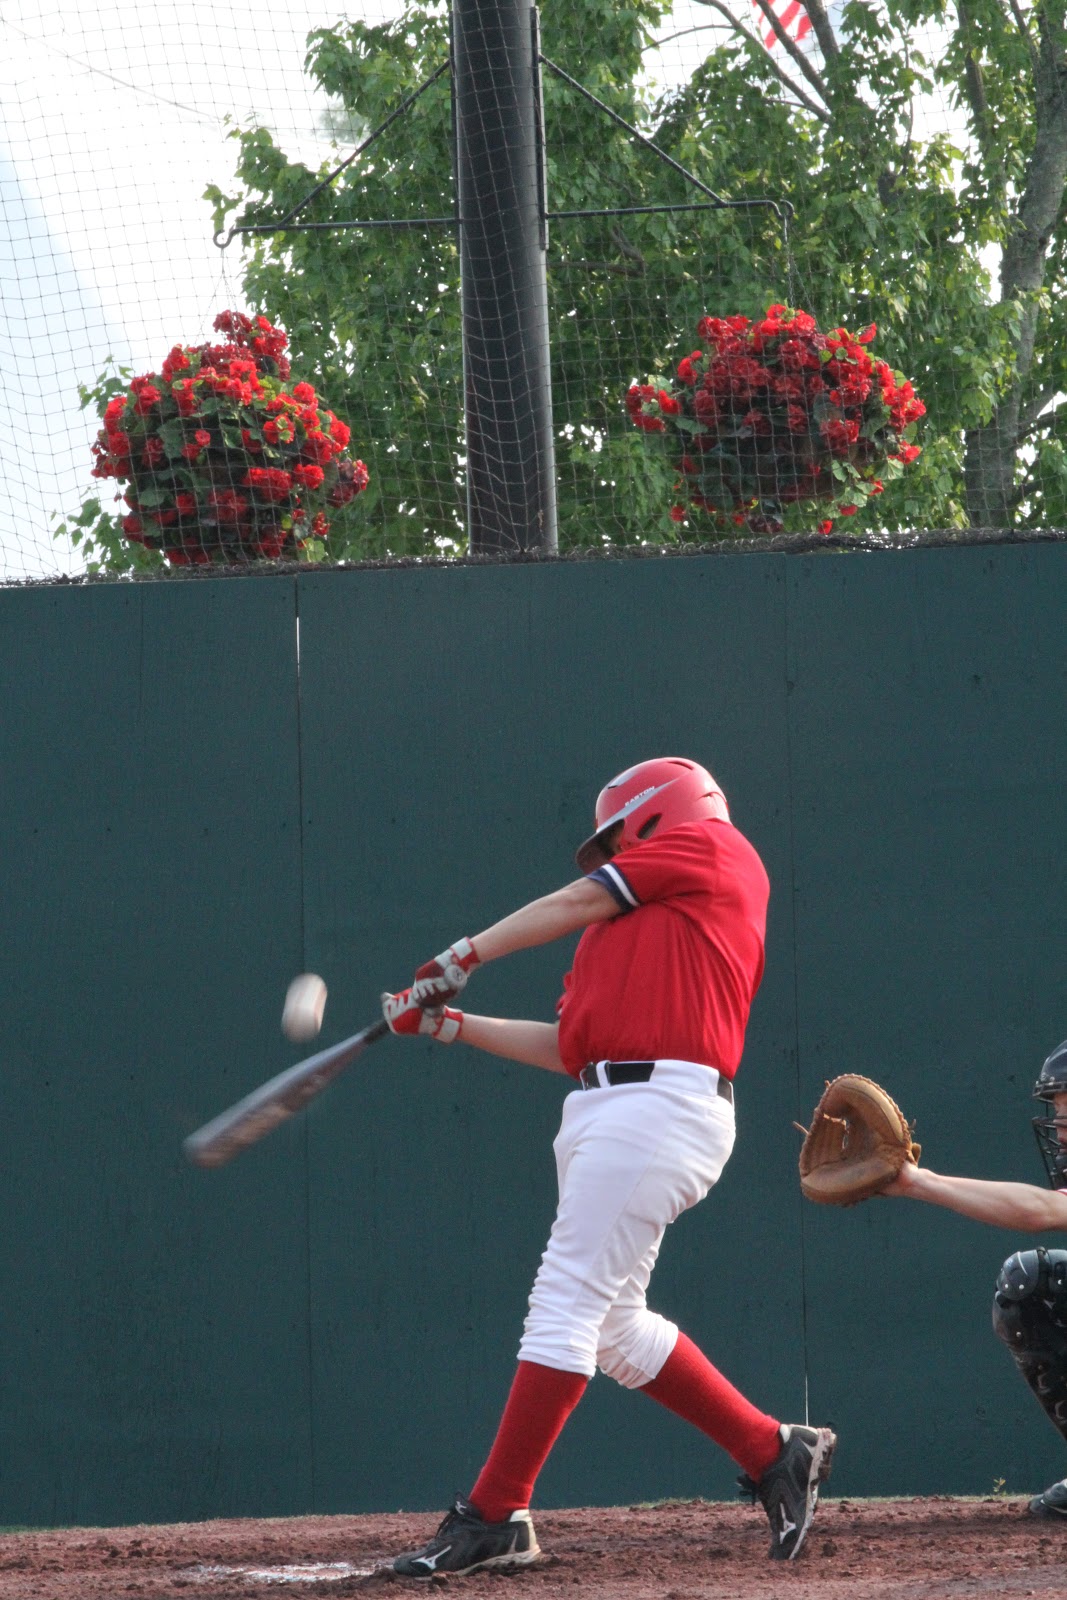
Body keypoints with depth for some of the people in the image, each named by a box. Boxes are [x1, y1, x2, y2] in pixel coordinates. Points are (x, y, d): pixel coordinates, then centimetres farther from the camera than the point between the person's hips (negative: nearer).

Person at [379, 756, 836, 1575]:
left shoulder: (712, 849, 7)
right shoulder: (626, 923, 28)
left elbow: (574, 903, 5)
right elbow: (567, 1045, 22)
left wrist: (463, 956, 14)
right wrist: (448, 1023, 22)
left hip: (662, 1103, -9)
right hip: (600, 1109, 9)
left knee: (567, 1300, -12)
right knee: (615, 1325, 10)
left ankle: (494, 1516, -14)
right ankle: (774, 1453, 19)